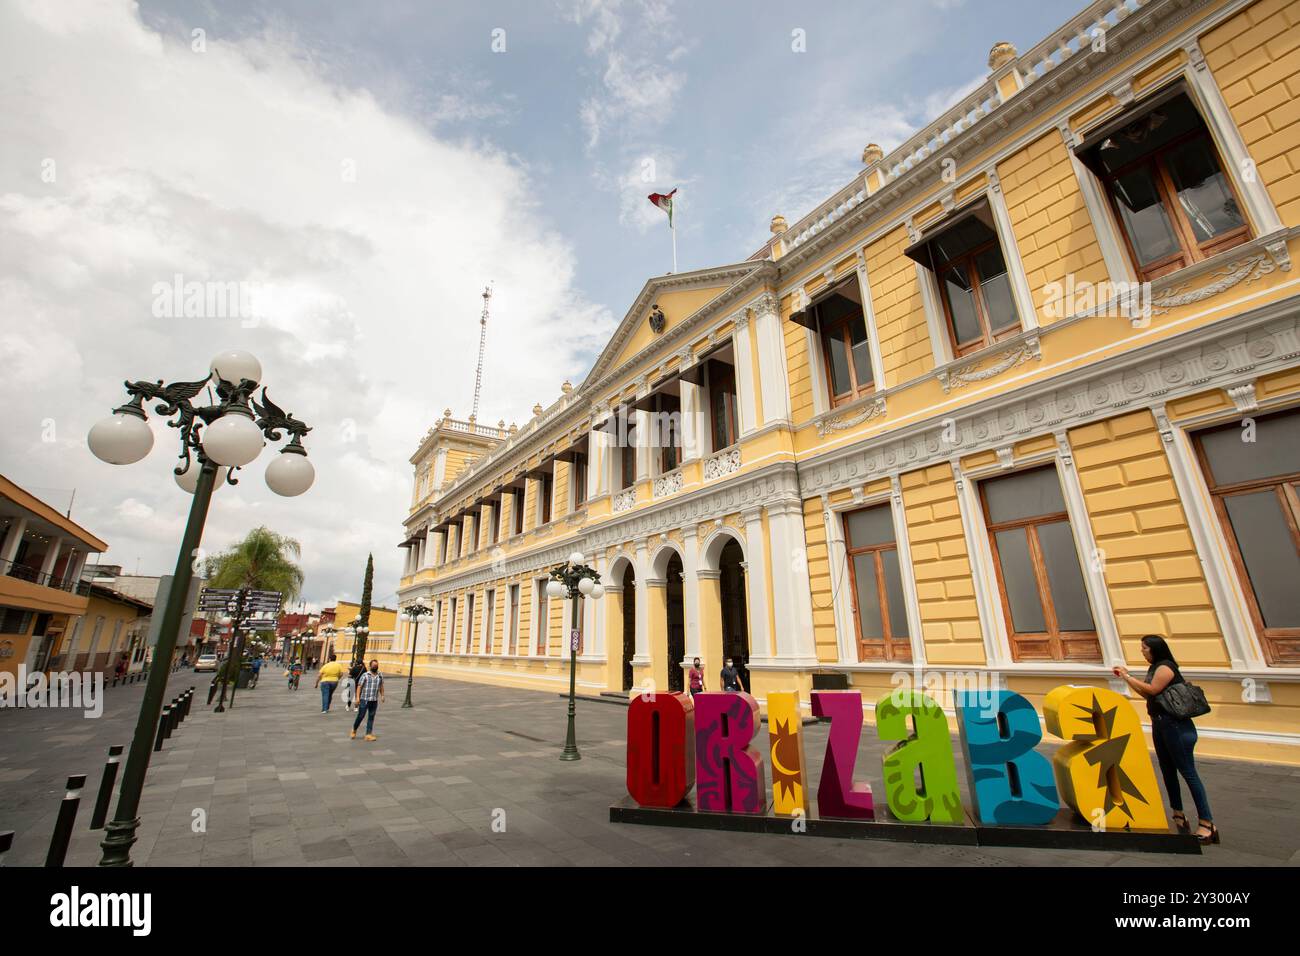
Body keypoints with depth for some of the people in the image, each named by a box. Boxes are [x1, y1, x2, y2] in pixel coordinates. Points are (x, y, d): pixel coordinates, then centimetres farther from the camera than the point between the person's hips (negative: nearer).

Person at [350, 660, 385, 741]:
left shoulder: (380, 676, 11)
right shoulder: (365, 675, -3)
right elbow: (359, 686, -5)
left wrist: (382, 695, 8)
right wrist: (357, 697, -12)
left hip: (374, 701, 4)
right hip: (364, 700, -4)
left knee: (371, 717, 5)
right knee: (360, 716, 2)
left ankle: (369, 734, 10)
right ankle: (354, 730, 28)